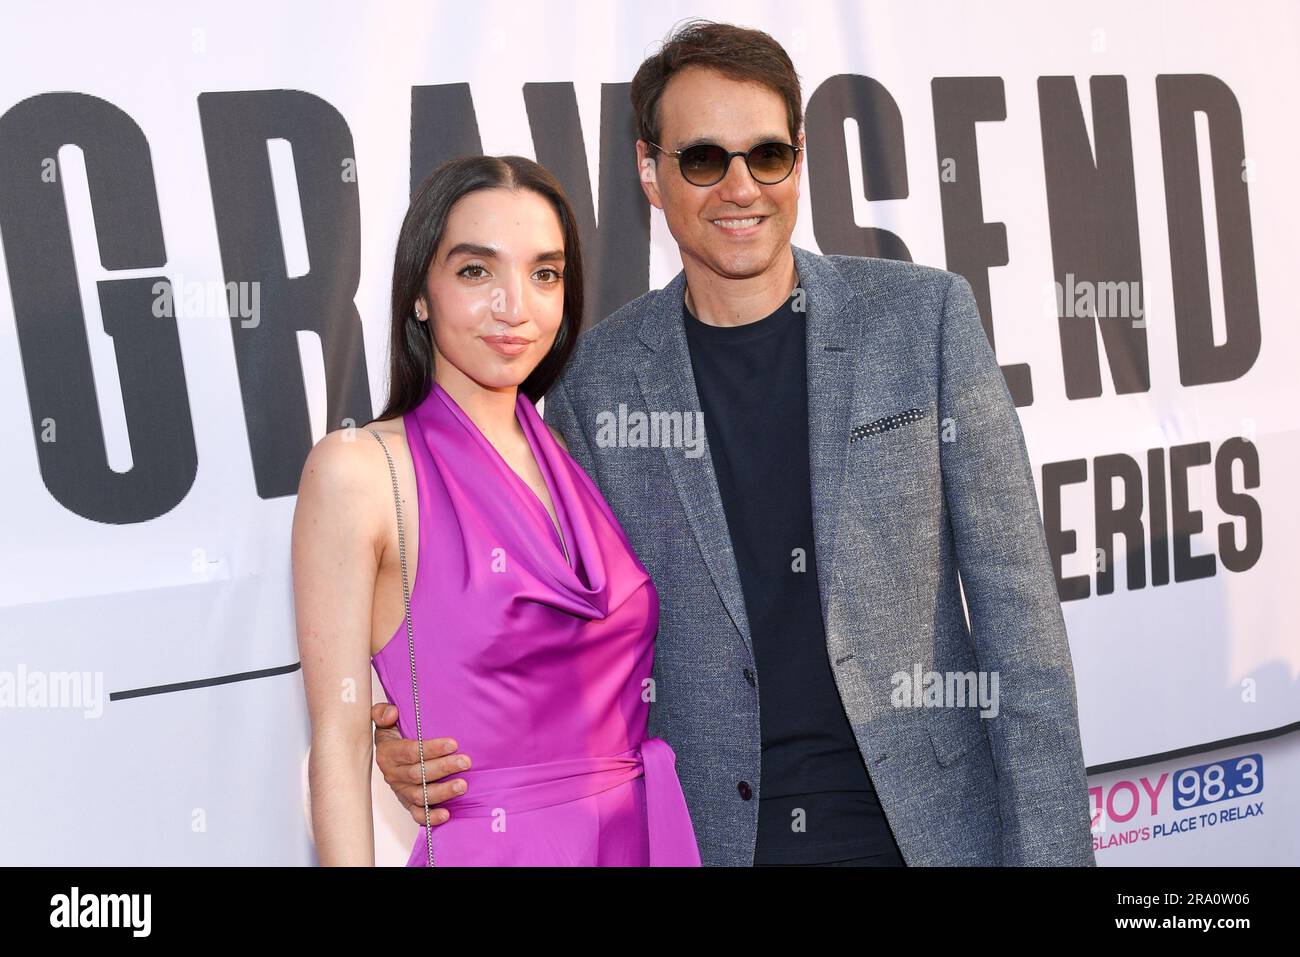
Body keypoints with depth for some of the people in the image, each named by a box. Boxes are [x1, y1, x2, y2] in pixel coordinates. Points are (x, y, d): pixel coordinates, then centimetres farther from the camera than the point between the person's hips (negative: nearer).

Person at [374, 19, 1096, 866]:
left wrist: (1050, 842, -7)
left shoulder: (925, 316, -2)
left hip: (929, 826, 0)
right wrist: (424, 743, -12)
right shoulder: (595, 379, -1)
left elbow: (1011, 596, -2)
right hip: (707, 838, 1)